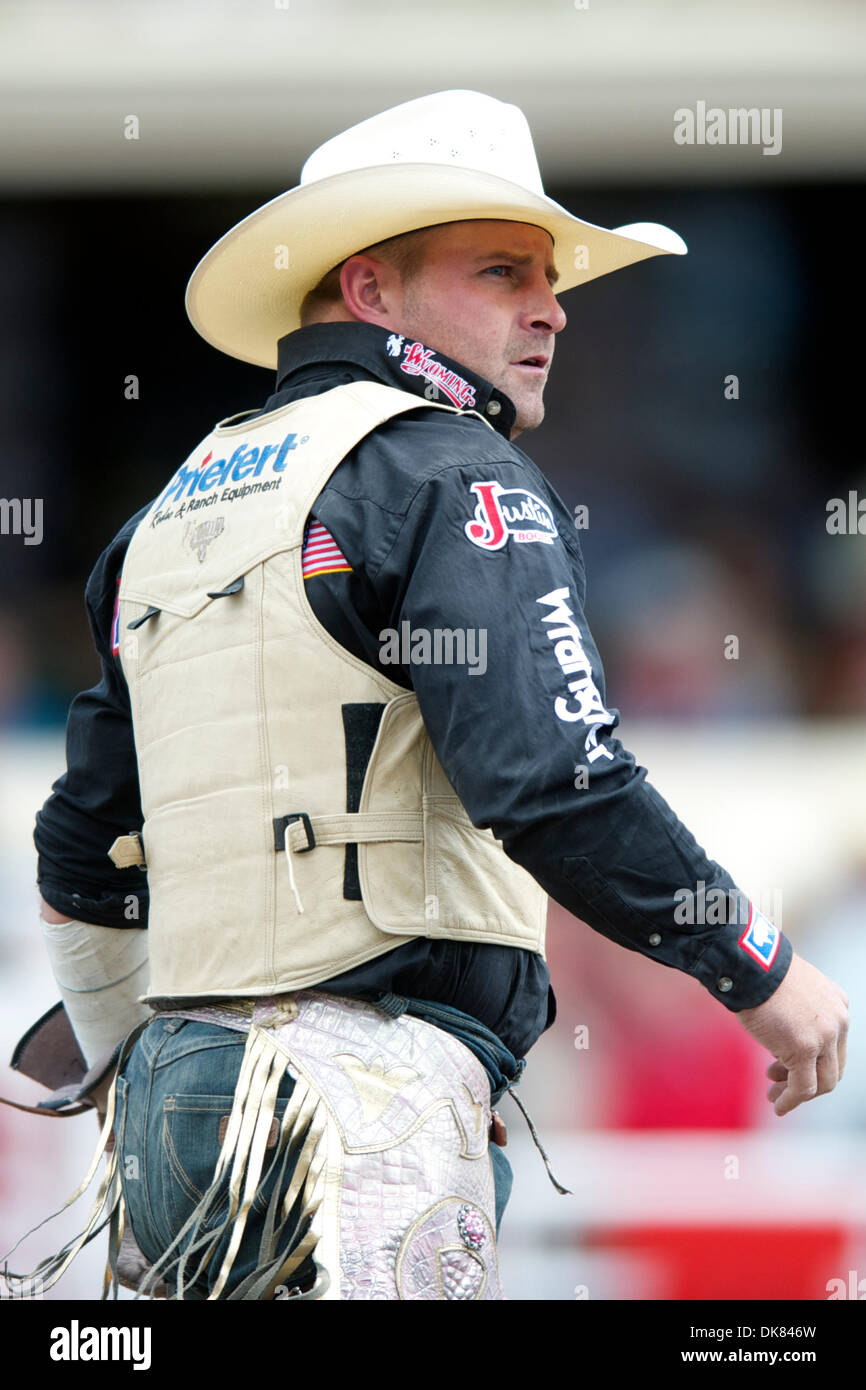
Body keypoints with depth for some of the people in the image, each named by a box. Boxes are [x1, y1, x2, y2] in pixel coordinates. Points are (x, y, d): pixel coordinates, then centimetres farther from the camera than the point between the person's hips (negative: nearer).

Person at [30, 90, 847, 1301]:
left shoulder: (180, 510, 22)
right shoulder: (448, 478, -5)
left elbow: (85, 853, 28)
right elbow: (556, 785, -18)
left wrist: (133, 1067, 41)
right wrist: (761, 972, -7)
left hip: (181, 1094, 9)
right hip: (366, 1102, -9)